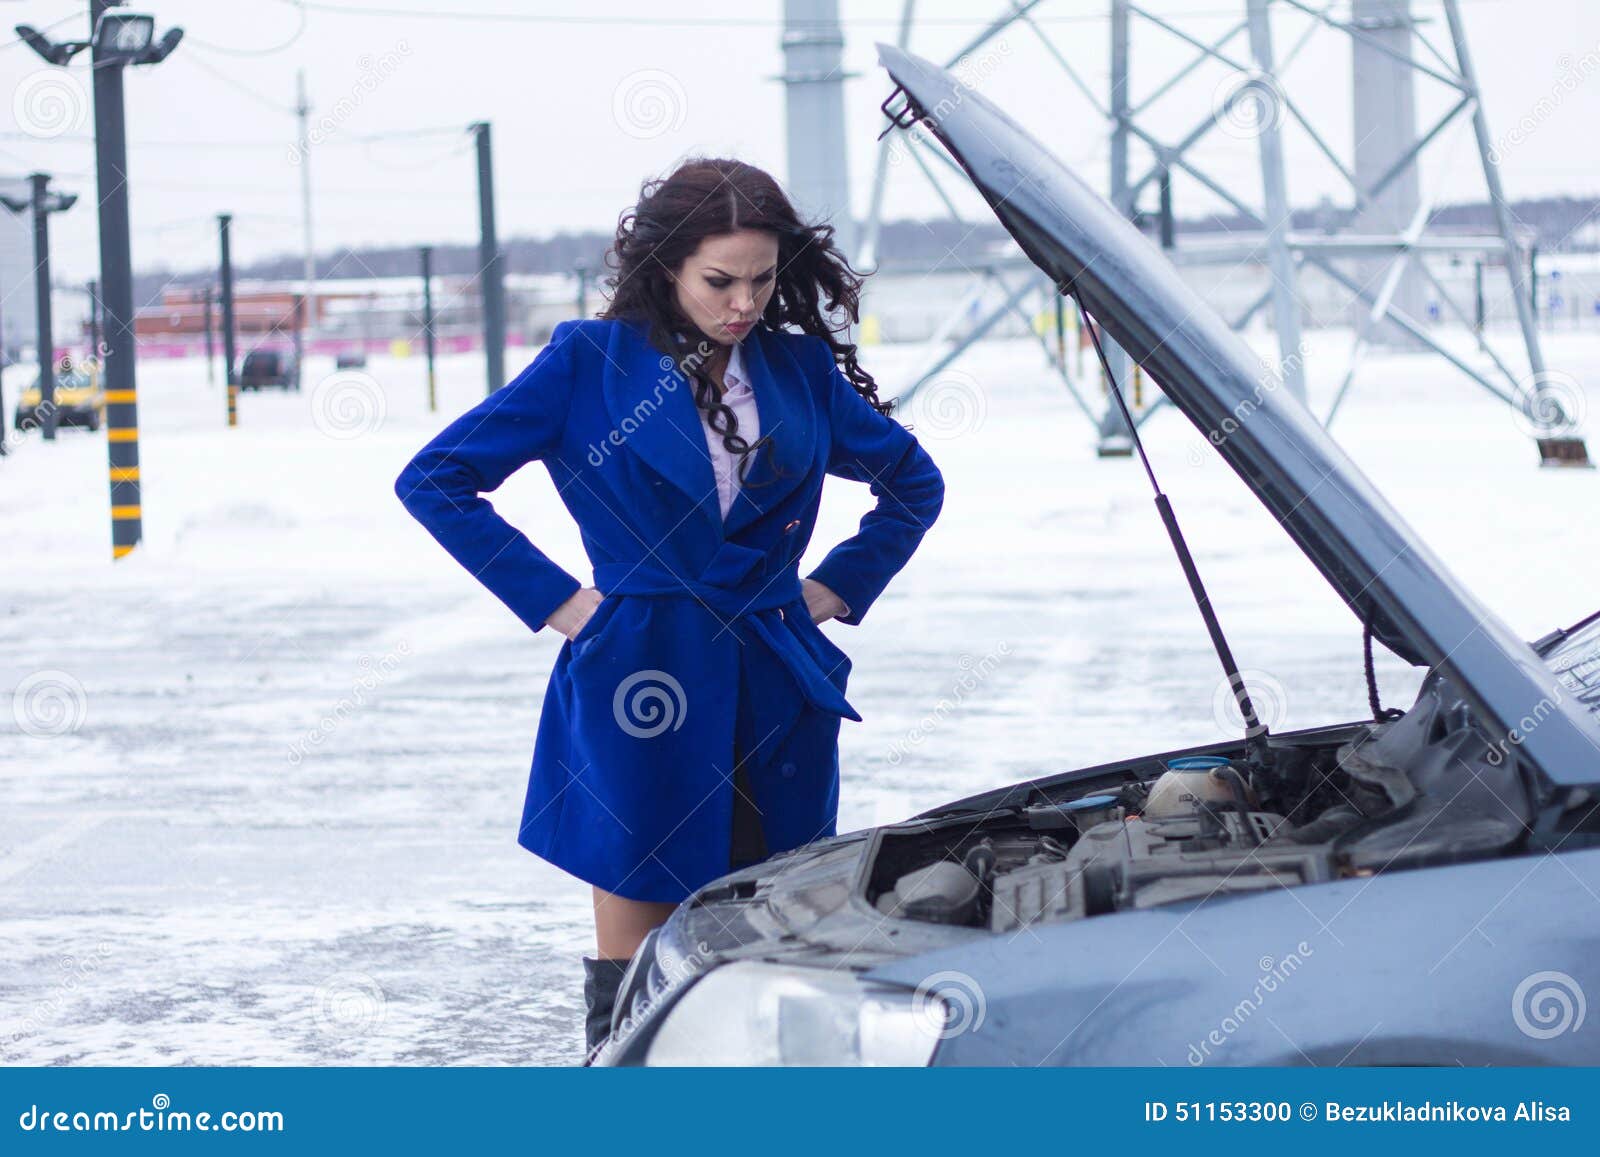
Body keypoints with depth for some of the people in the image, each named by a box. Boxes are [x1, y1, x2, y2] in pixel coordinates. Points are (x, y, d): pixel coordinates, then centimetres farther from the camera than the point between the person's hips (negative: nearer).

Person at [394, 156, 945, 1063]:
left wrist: (838, 589, 11)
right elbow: (433, 480, 0)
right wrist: (553, 600, -4)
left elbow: (915, 482, 25)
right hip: (640, 682, -3)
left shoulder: (802, 370, 10)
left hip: (775, 691, 3)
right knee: (639, 940, -3)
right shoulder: (593, 361, 0)